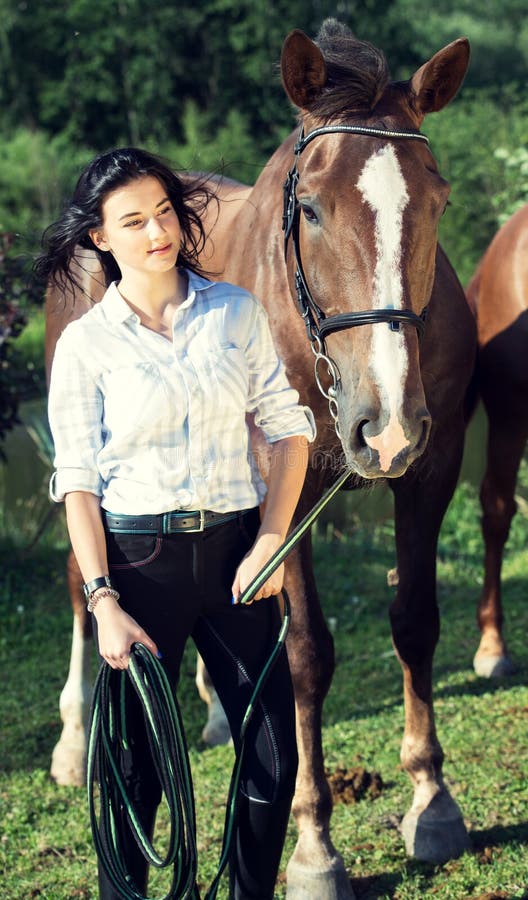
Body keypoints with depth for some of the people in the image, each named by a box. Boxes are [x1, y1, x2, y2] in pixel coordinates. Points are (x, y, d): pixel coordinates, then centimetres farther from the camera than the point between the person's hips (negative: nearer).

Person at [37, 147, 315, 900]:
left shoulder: (237, 312, 3)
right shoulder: (85, 344, -3)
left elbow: (289, 429, 5)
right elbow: (78, 482, -5)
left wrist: (271, 543, -5)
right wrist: (103, 602, -13)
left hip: (235, 550, 3)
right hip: (138, 558, -2)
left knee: (275, 756, 6)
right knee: (136, 764, 5)